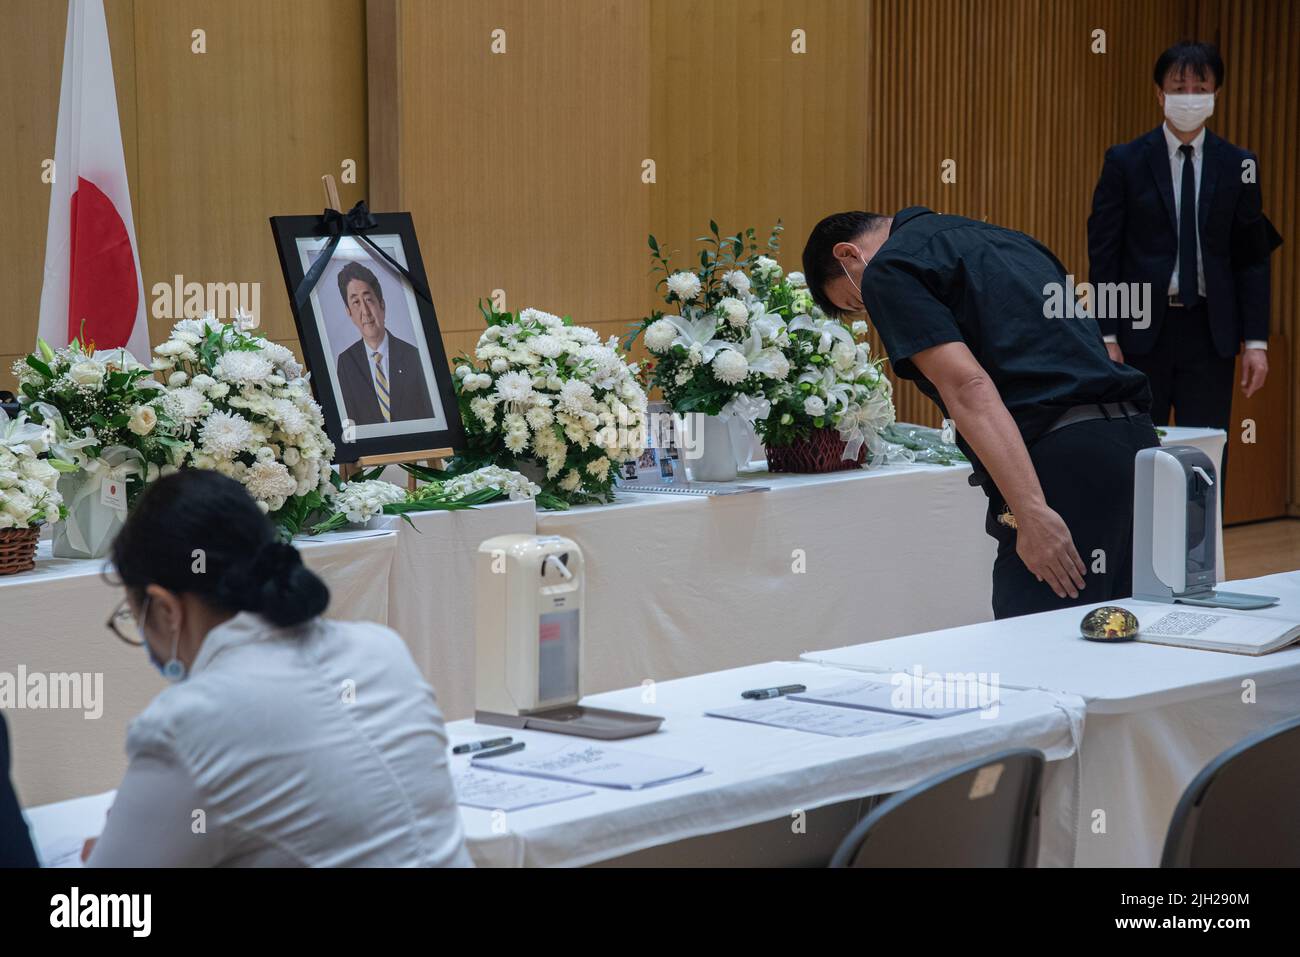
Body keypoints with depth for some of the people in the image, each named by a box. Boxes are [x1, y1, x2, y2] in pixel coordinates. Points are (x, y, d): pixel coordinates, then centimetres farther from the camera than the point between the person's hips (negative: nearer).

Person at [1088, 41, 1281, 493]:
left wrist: (1256, 340, 0)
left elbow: (1252, 257, 6)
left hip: (1210, 333, 1)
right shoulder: (1125, 162, 0)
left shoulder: (1238, 165, 4)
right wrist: (1106, 337, -8)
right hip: (1143, 331, -1)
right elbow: (1103, 254, -1)